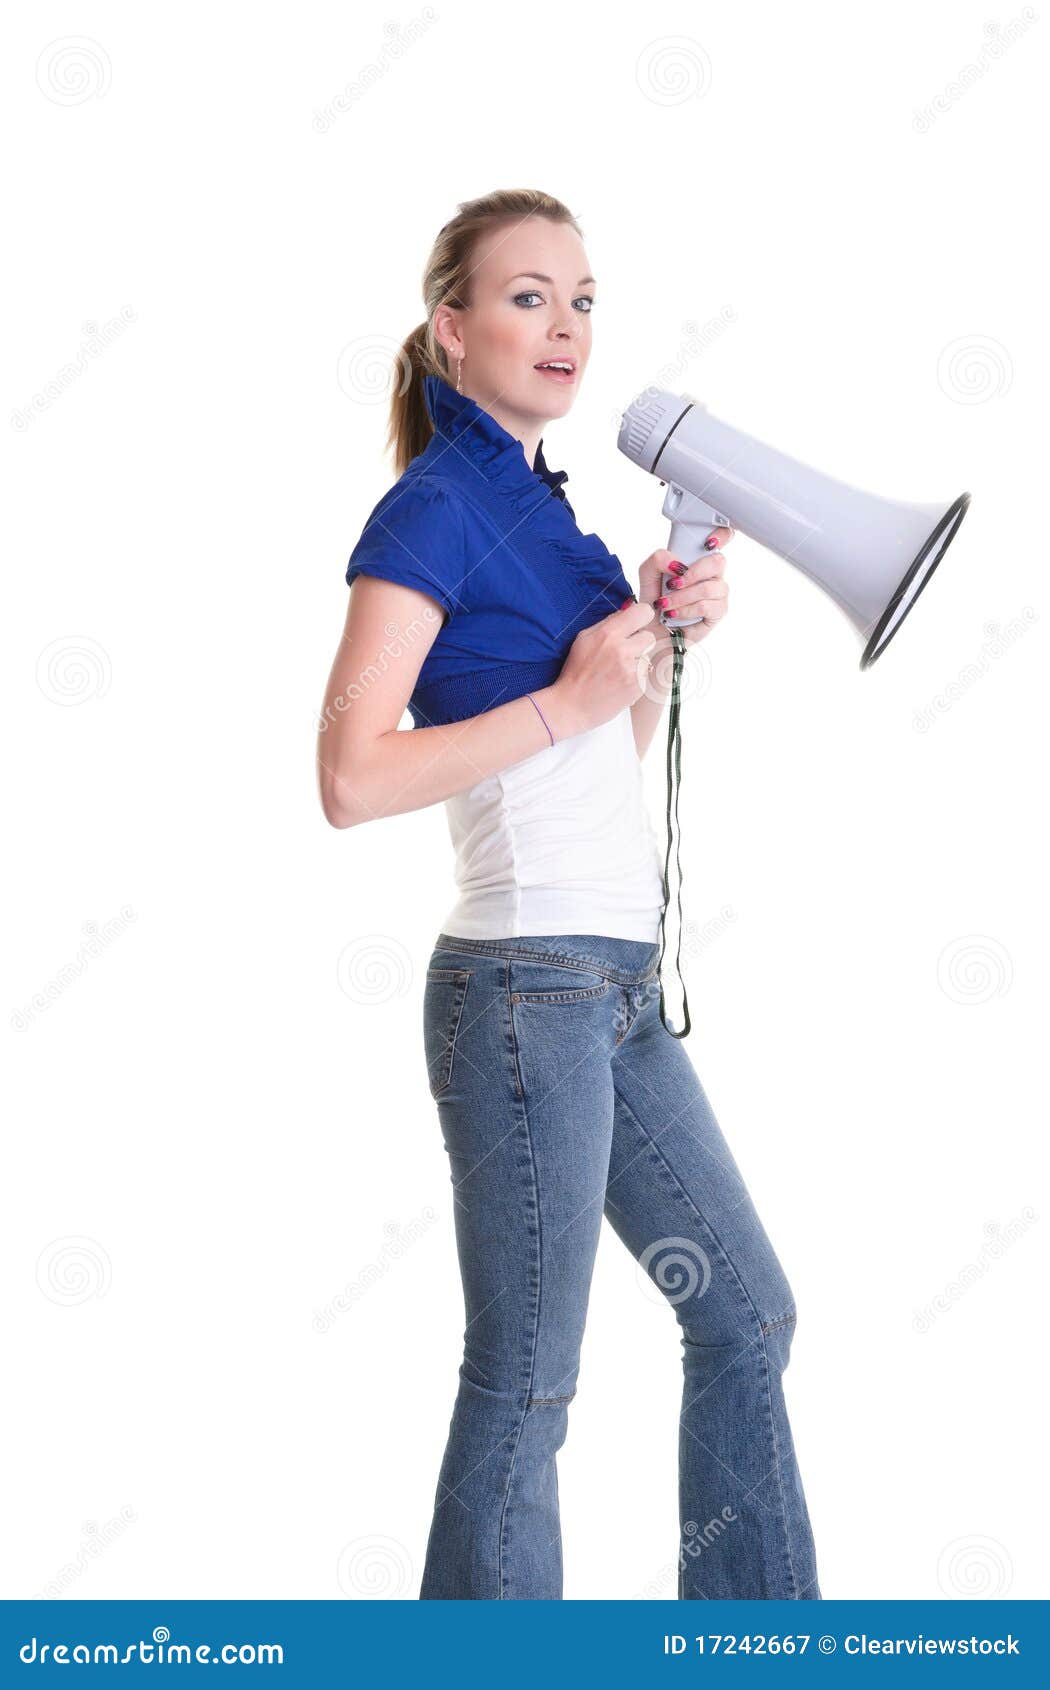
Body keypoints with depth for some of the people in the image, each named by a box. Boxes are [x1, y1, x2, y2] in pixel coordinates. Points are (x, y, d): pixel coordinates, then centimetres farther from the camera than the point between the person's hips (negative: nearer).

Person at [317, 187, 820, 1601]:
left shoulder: (537, 503, 14)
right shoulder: (432, 512, -11)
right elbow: (352, 777, -20)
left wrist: (663, 630, 3)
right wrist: (568, 698, -17)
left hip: (616, 987, 9)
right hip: (523, 990, -9)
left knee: (747, 1313, 17)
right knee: (525, 1387, 1)